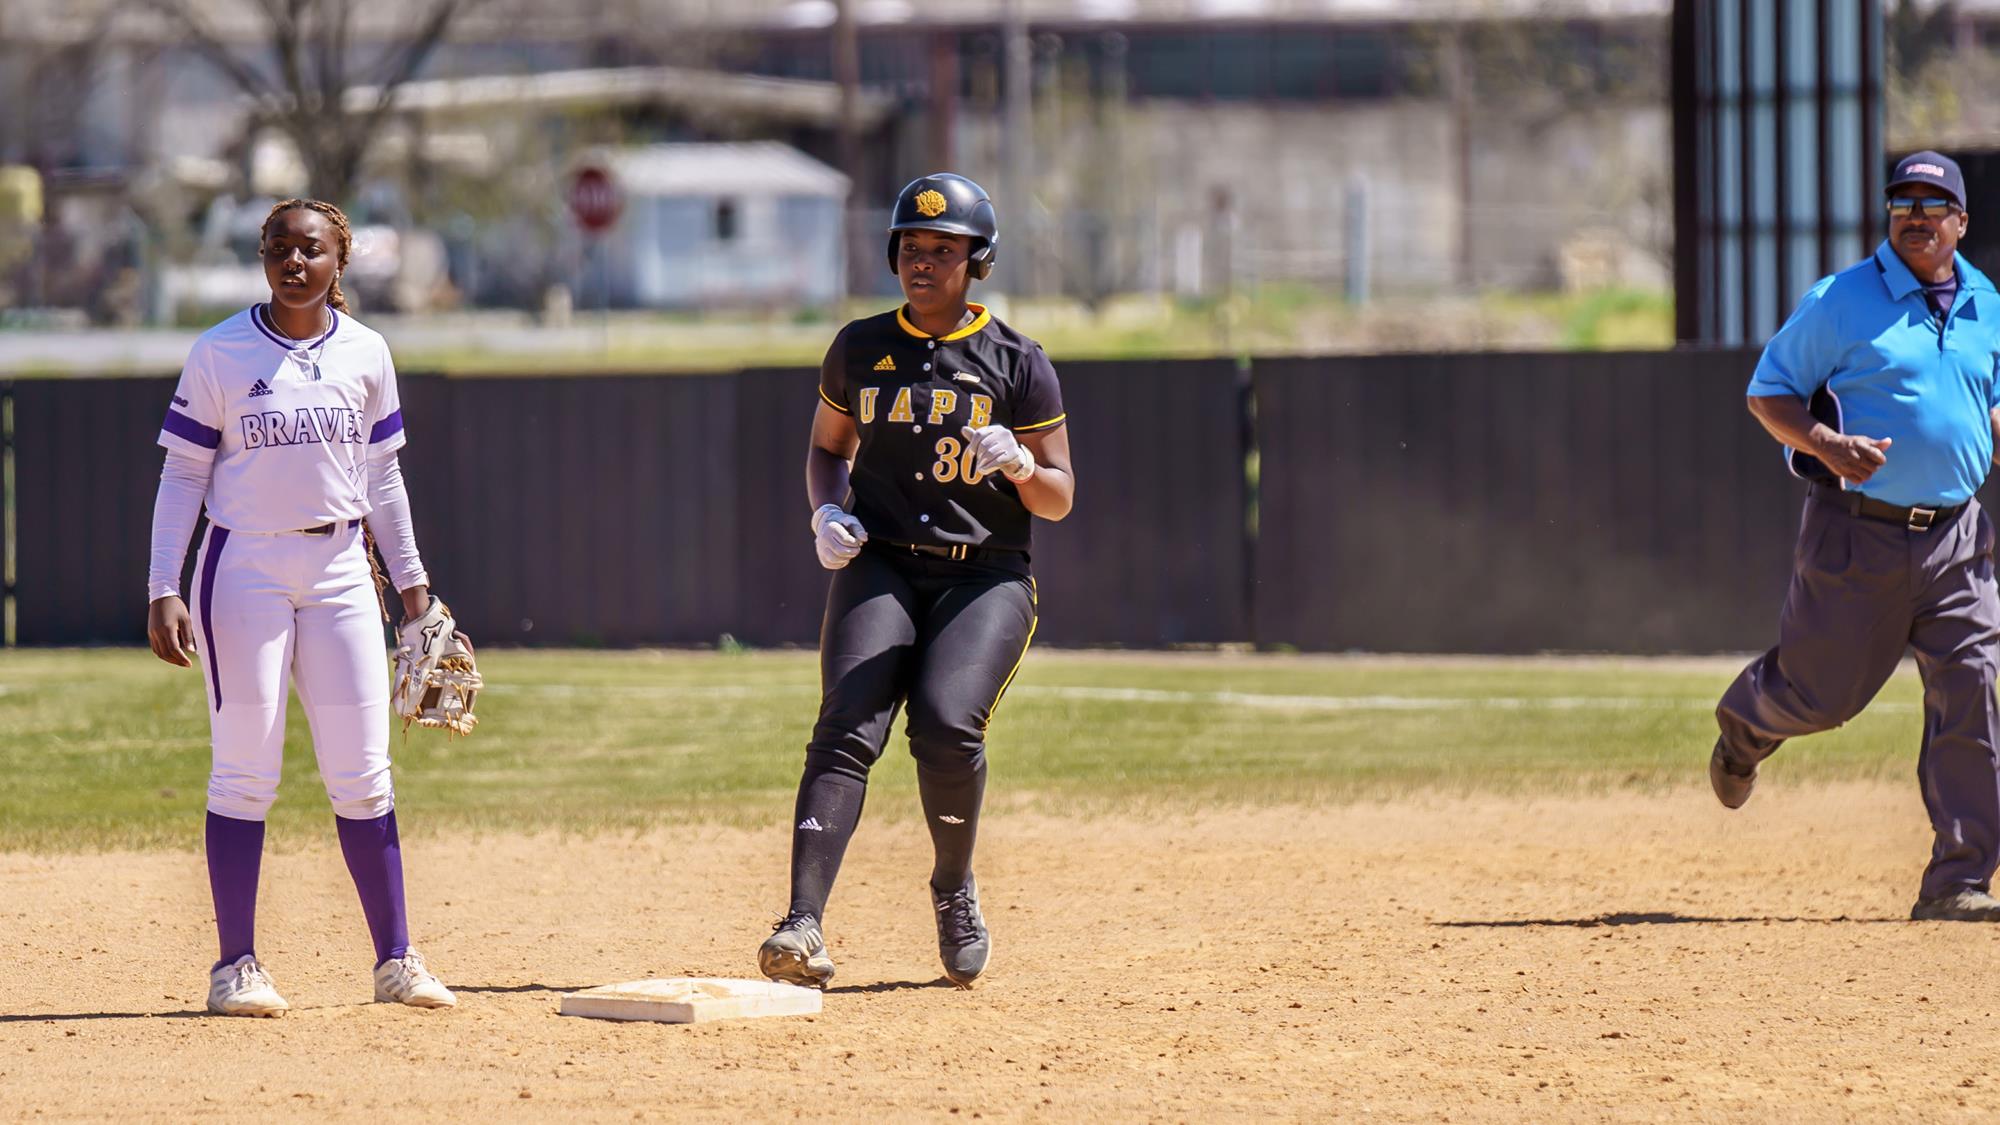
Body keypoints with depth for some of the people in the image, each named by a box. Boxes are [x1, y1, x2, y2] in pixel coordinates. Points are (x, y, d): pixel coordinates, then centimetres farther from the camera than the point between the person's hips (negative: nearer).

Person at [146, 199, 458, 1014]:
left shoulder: (365, 355, 6)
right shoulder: (221, 354, -4)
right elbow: (182, 477, -3)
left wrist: (412, 582, 11)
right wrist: (164, 591, -10)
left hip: (340, 569, 3)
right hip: (244, 567, -3)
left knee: (361, 774, 3)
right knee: (245, 771, -3)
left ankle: (395, 960, 8)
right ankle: (236, 965, 3)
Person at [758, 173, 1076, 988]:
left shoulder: (1017, 364, 2)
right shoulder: (860, 349, 9)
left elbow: (1060, 500, 4)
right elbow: (826, 448, 23)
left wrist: (1020, 467, -19)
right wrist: (827, 511, 2)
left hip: (984, 577, -2)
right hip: (880, 565, 2)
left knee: (947, 725, -24)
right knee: (848, 723, -21)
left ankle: (953, 888, 5)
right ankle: (803, 925, -33)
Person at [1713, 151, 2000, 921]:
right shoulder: (1842, 302, -6)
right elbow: (1768, 392, -3)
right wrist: (1826, 445, -21)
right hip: (1859, 533, -4)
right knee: (1822, 691, 4)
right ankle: (1746, 722, 42)